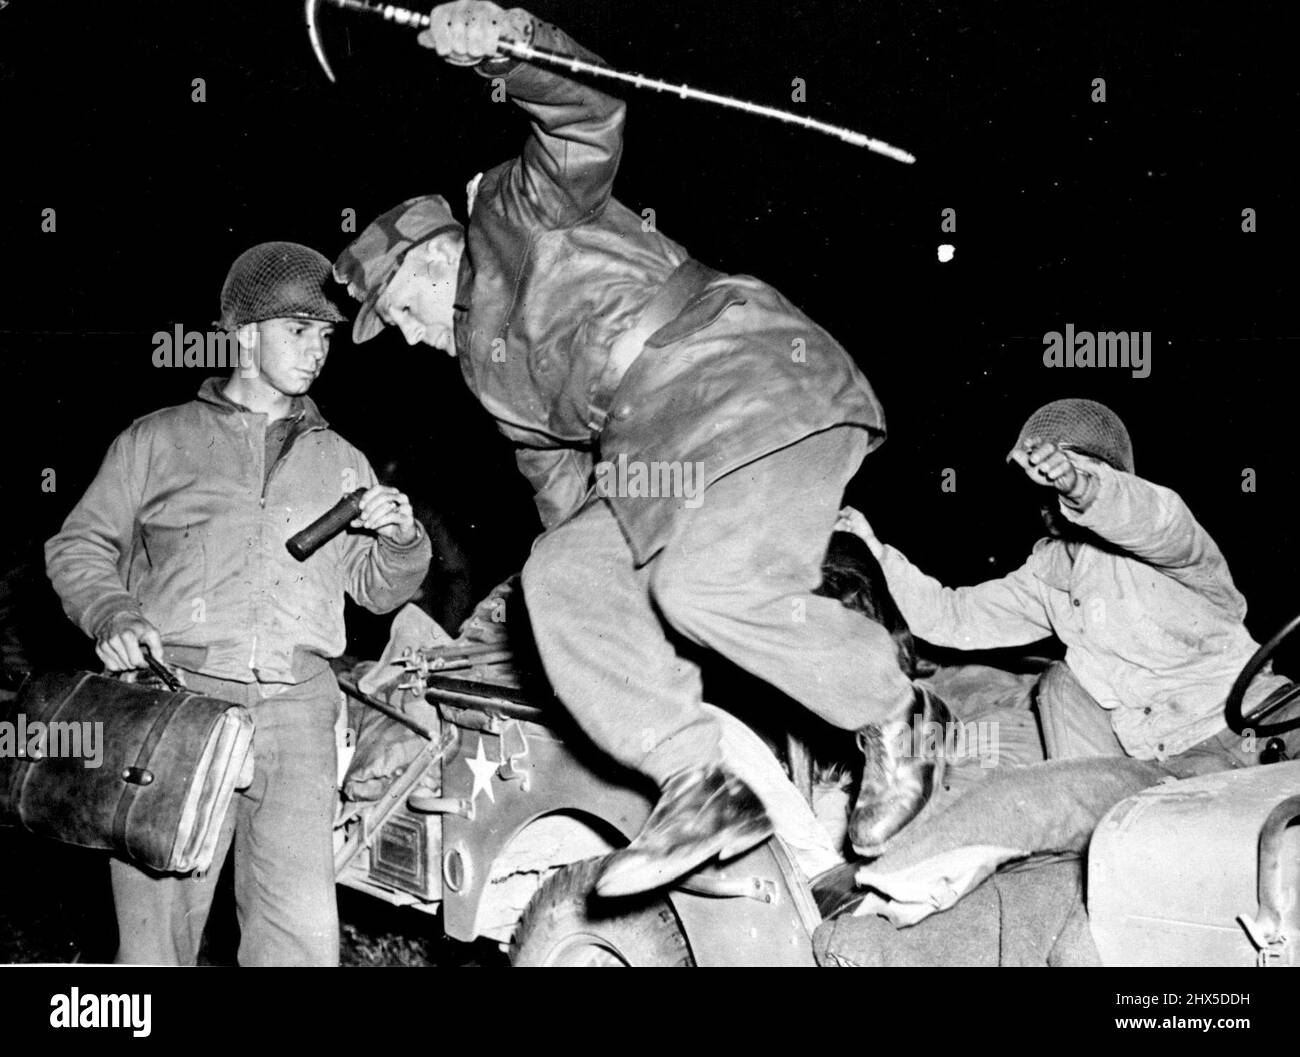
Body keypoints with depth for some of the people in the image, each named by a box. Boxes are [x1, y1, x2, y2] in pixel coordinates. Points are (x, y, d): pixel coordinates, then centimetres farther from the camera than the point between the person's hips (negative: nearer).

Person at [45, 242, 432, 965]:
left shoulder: (342, 463, 23)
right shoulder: (160, 439, 15)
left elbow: (378, 590, 25)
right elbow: (78, 546, 14)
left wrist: (401, 541, 3)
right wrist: (110, 611, -6)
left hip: (296, 708, 2)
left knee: (304, 933, -10)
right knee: (156, 925, -4)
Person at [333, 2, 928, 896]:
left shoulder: (520, 214, 6)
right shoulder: (485, 362, 30)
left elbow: (590, 124, -13)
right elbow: (558, 468, 35)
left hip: (756, 382, -9)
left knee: (712, 587, -27)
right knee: (563, 575, -7)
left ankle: (898, 721, -6)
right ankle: (700, 783, -16)